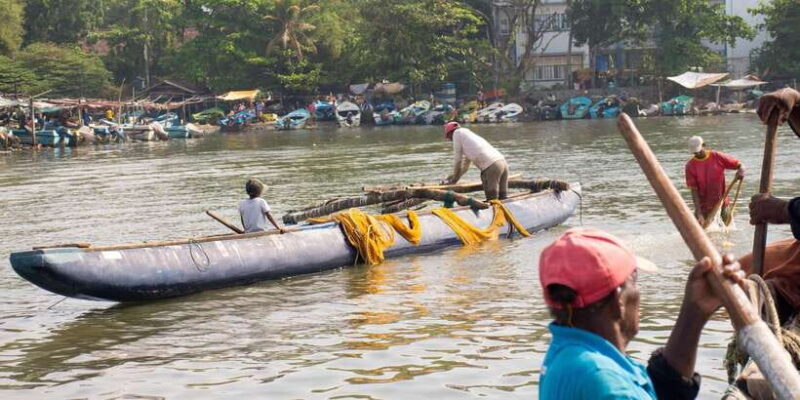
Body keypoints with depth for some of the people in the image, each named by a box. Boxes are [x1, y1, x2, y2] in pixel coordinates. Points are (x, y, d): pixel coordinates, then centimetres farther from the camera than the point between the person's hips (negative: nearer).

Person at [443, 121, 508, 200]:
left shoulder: (457, 133, 10)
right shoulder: (470, 135, 33)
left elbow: (458, 159, 11)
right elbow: (465, 165, 40)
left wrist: (454, 179, 23)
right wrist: (452, 179, 44)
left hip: (491, 166, -8)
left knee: (492, 199, -6)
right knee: (503, 198, 8)